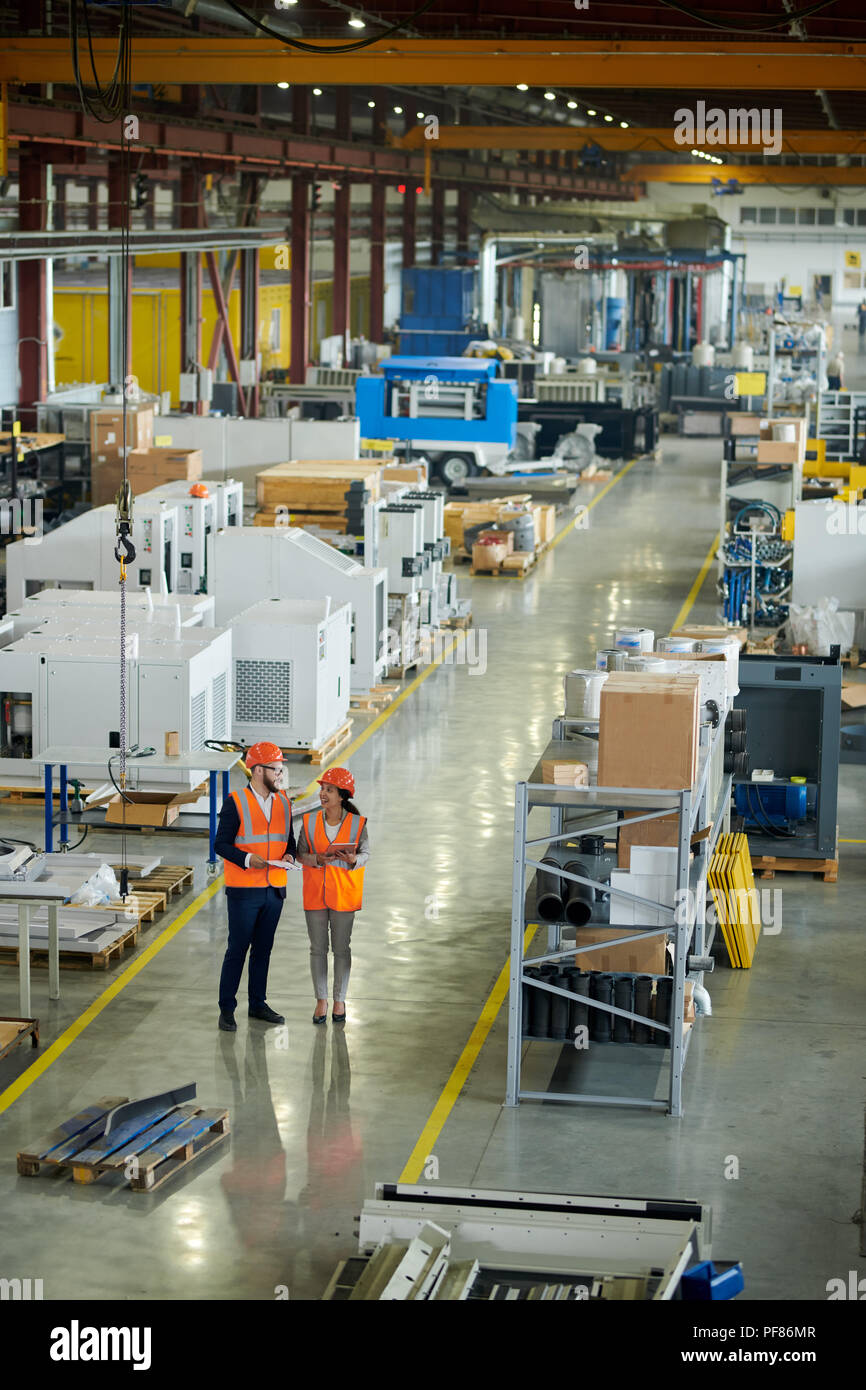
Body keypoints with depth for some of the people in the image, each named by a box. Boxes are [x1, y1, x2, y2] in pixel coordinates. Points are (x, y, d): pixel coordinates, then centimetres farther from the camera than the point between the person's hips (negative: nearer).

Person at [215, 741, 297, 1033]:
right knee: (237, 949, -1)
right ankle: (227, 1009, 7)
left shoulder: (283, 802, 9)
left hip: (275, 888, 5)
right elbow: (221, 844, -9)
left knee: (263, 949, 13)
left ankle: (258, 1004, 23)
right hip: (244, 890, -5)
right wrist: (247, 859, -24)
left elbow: (289, 840, 16)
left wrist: (289, 856, -5)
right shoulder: (235, 802, -8)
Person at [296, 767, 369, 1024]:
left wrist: (352, 860, -21)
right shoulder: (310, 821, -2)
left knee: (341, 948, 6)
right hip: (315, 892, 2)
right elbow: (301, 853, 2)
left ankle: (340, 1000, 19)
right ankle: (321, 1000, 18)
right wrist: (319, 859, -18)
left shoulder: (357, 823, -6)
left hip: (343, 894, -2)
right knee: (318, 948, 7)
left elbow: (365, 853, 1)